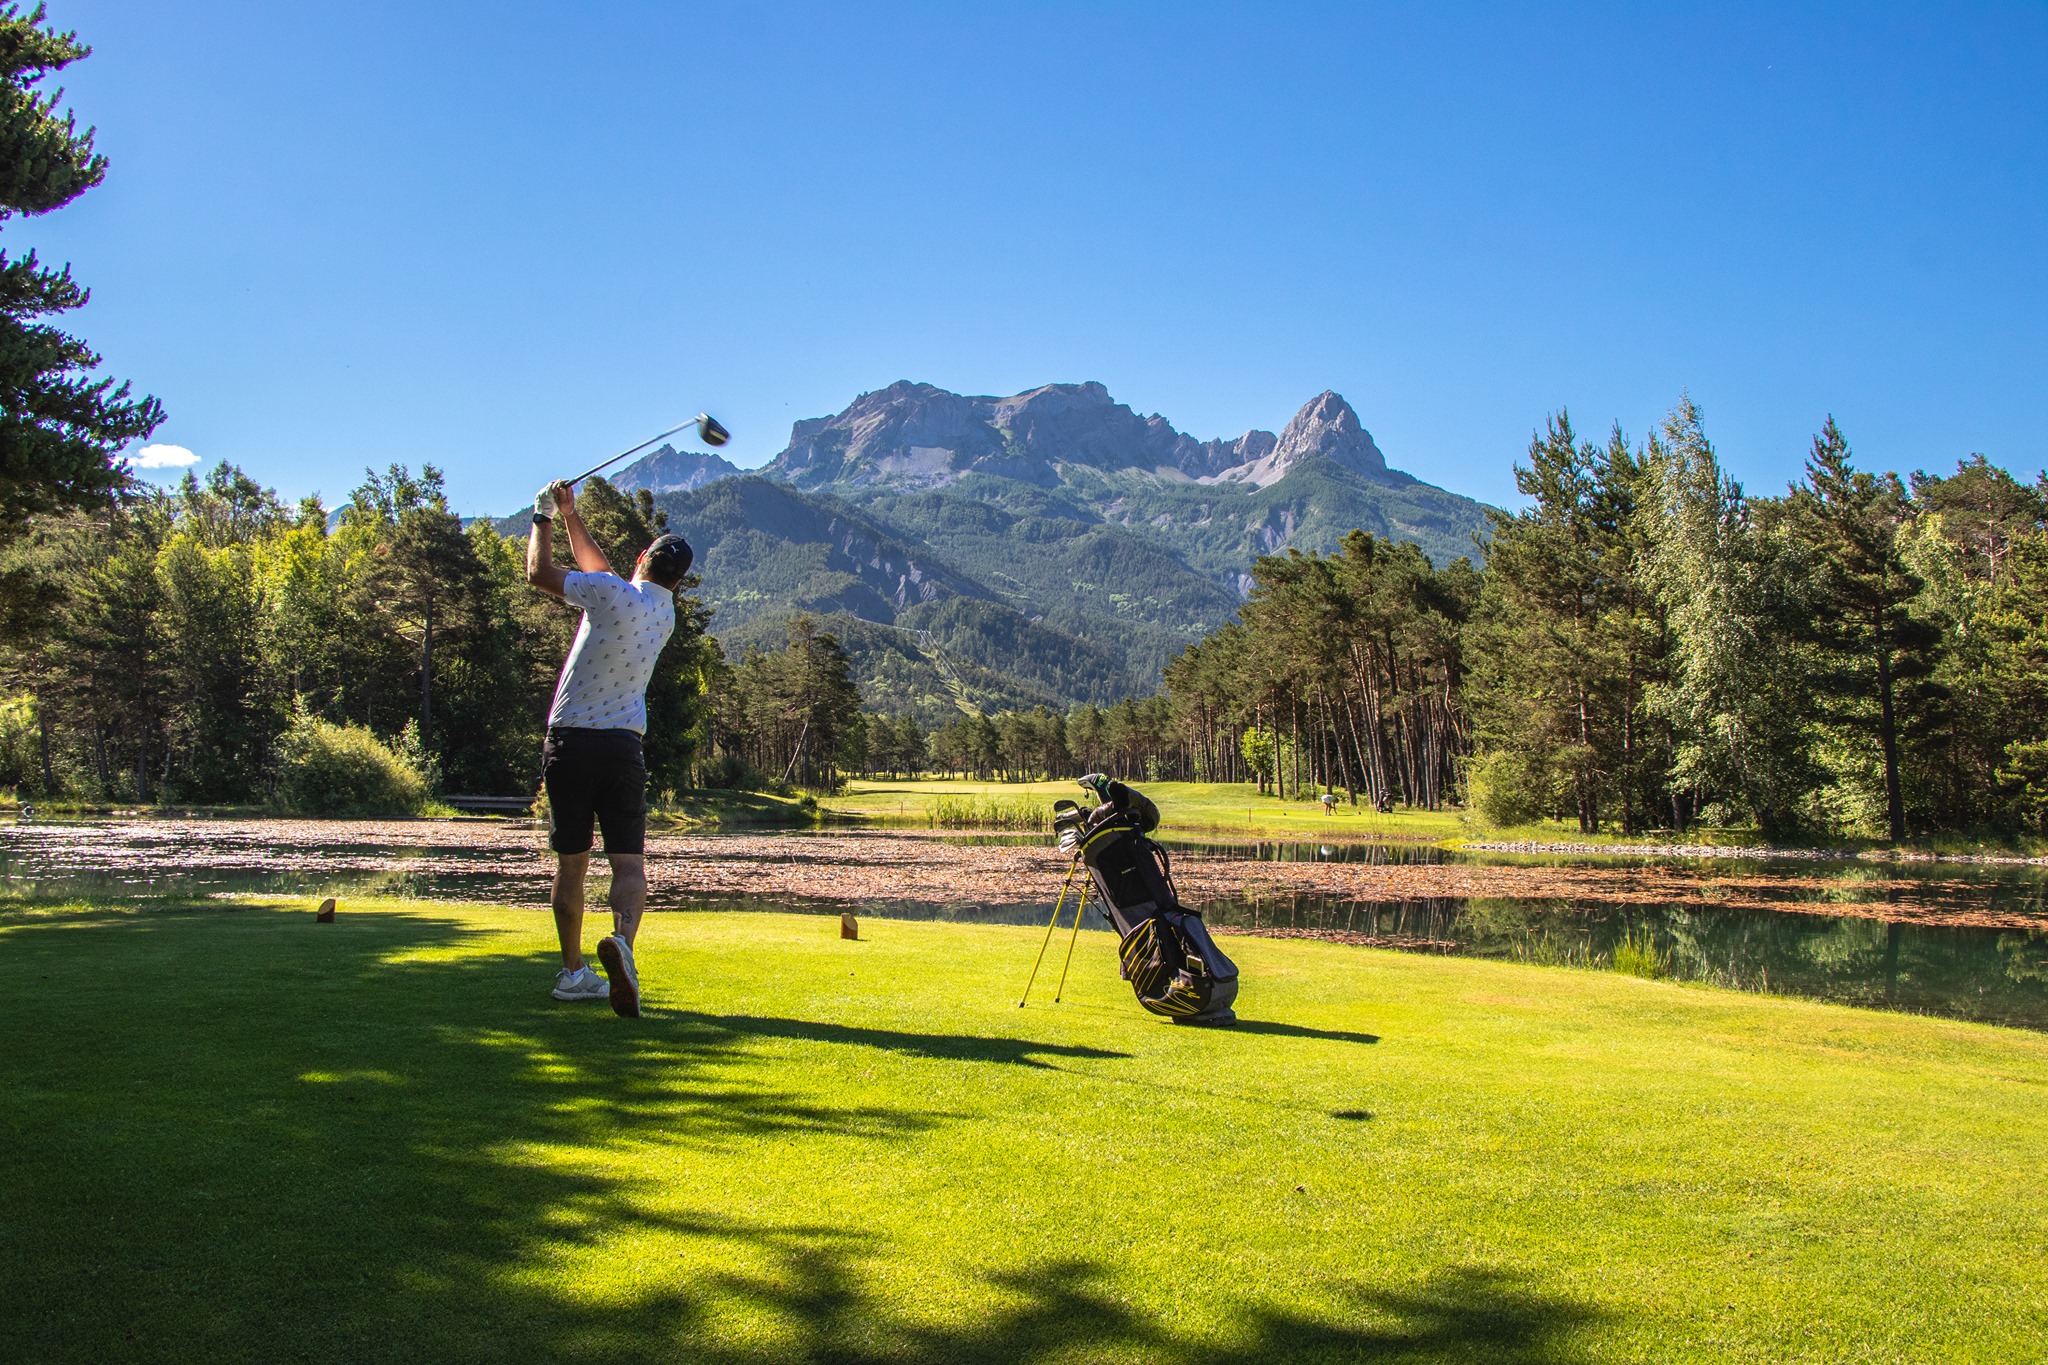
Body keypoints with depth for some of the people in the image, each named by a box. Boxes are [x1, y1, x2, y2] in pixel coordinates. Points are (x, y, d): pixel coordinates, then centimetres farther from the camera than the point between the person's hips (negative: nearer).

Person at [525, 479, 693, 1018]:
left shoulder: (614, 594, -10)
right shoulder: (666, 613, 9)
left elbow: (540, 573, -2)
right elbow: (600, 573, 23)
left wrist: (544, 518, 13)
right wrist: (570, 515, 26)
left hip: (570, 742, -2)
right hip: (623, 747, 2)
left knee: (571, 863, 8)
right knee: (629, 862, -2)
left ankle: (573, 971, 14)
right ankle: (621, 940, -31)